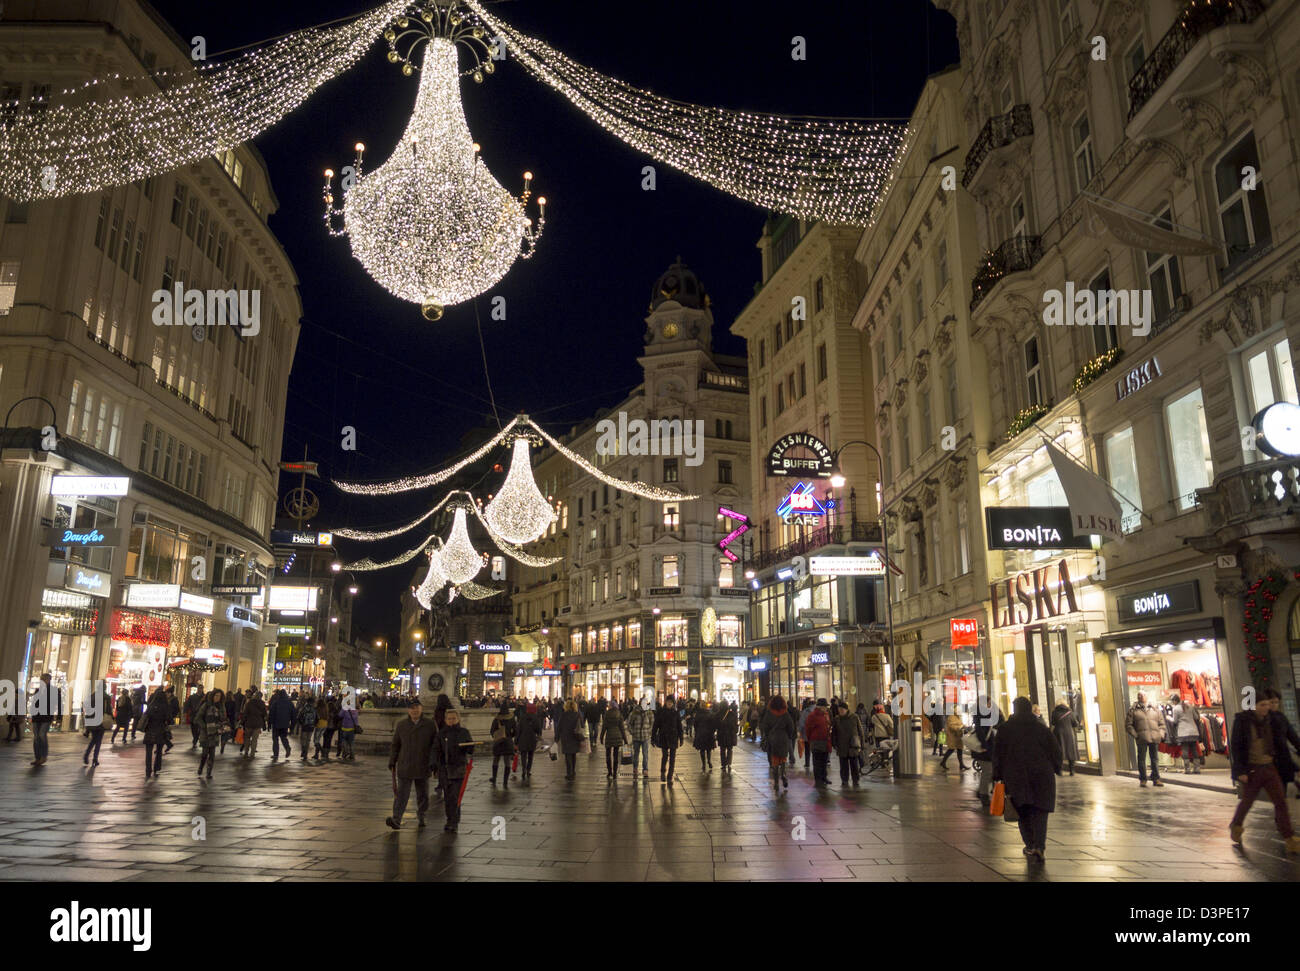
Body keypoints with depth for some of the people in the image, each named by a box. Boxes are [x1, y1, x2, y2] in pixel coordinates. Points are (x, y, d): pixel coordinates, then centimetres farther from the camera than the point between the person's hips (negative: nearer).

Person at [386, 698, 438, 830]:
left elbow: (435, 745, 3)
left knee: (423, 795, 11)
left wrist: (434, 764, -1)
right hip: (404, 767, 0)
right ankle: (396, 819, -10)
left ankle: (421, 817, 29)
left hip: (423, 767, 0)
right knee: (401, 794, -7)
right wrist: (392, 762, 7)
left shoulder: (430, 724, 0)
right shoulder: (401, 724, 4)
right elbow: (395, 744, 10)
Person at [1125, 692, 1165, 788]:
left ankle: (1156, 779, 14)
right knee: (1142, 759, -2)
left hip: (1155, 738, 3)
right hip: (1142, 739, -3)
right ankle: (1143, 780, 4)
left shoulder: (1155, 709, 16)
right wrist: (1135, 735, -7)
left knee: (1154, 758, 6)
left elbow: (1161, 723, 17)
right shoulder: (1133, 710, 8)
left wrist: (1161, 734, 3)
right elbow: (1128, 725, 5)